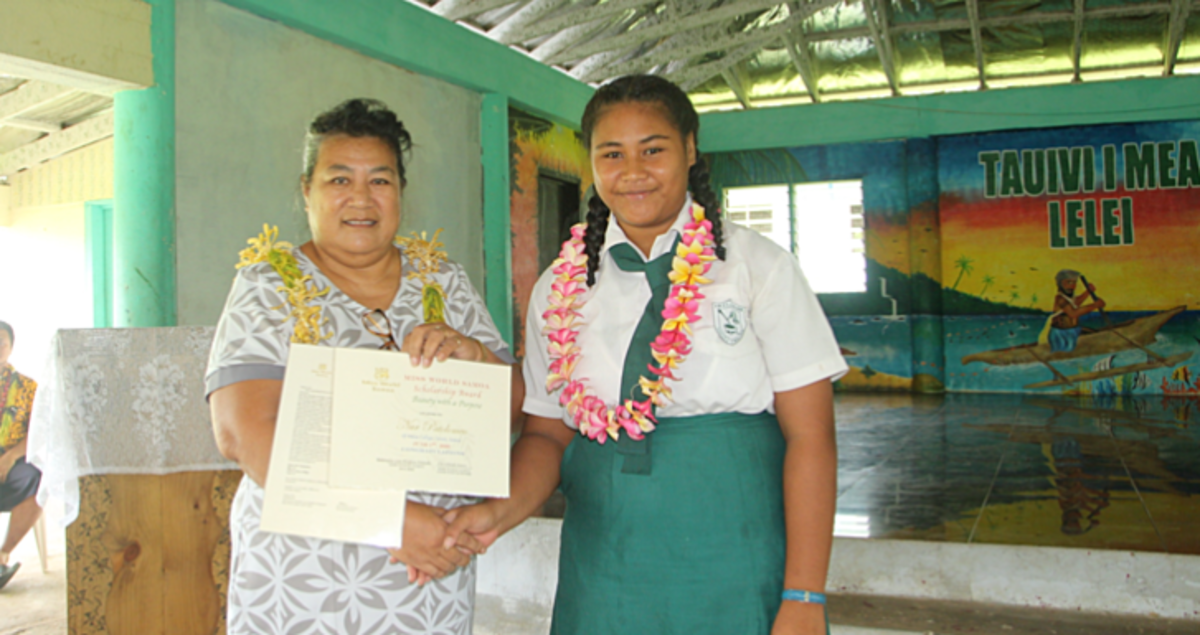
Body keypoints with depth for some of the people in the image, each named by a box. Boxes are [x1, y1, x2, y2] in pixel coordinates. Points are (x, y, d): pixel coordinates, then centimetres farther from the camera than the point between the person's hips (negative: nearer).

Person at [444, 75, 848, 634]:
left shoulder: (760, 268, -4)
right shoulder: (559, 289, 5)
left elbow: (810, 438, -7)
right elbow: (547, 433, 5)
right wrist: (501, 511, -15)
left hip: (735, 574, -2)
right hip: (604, 574, 2)